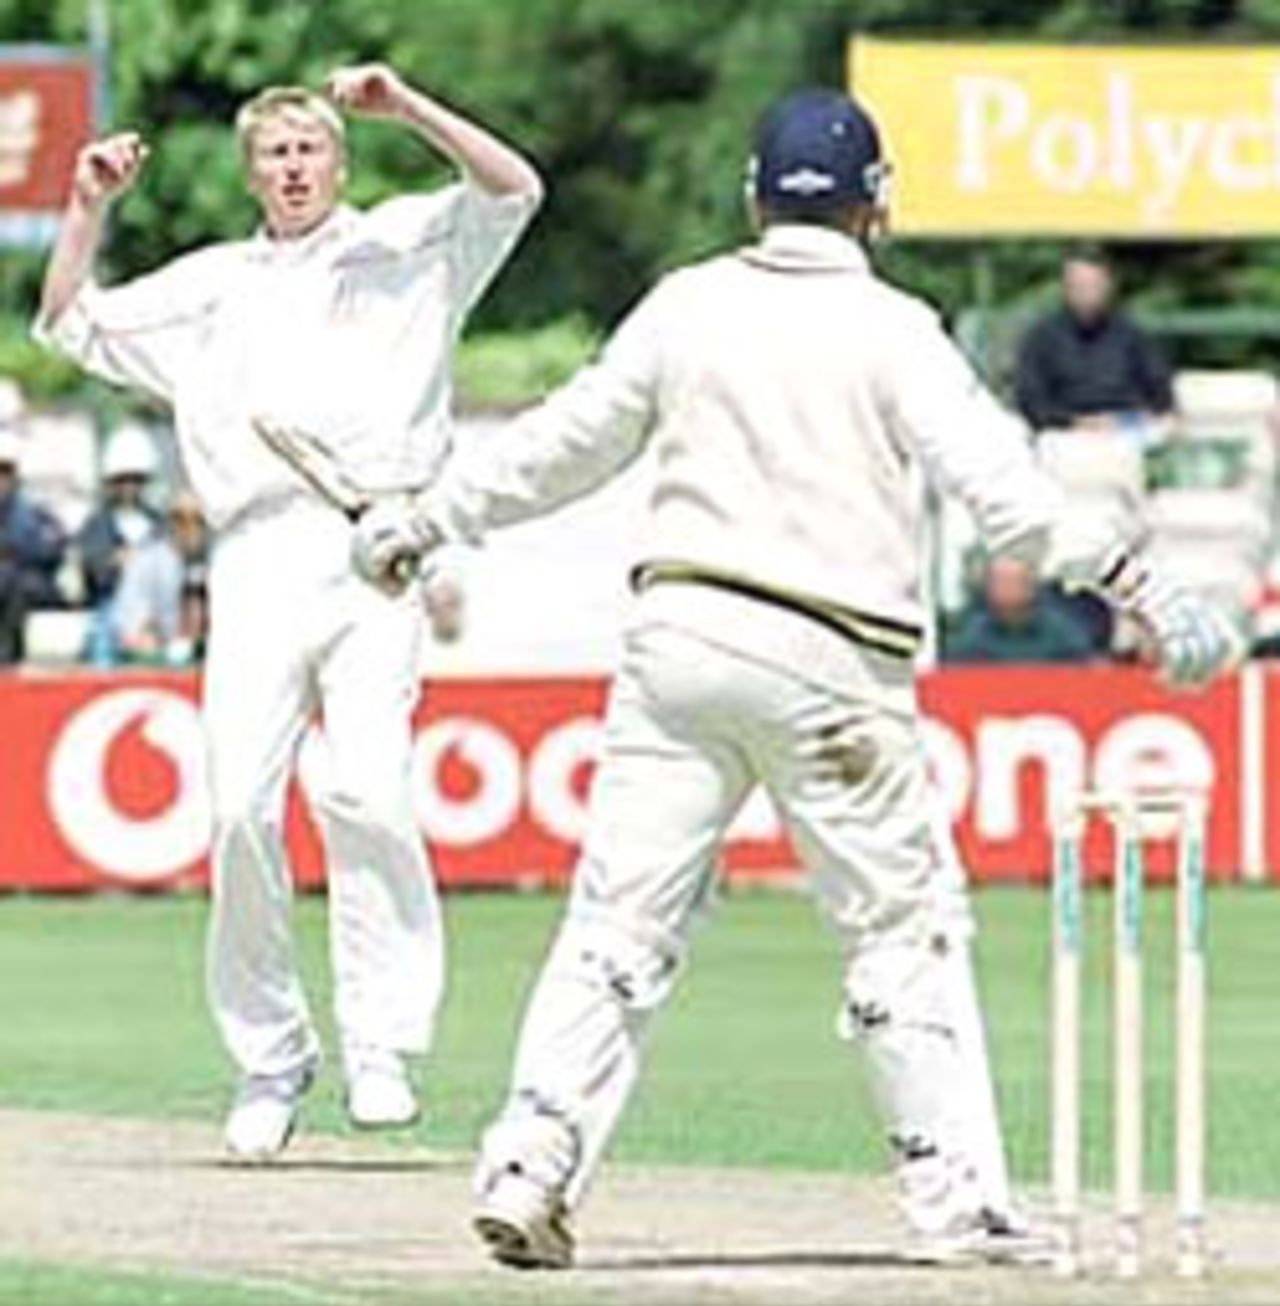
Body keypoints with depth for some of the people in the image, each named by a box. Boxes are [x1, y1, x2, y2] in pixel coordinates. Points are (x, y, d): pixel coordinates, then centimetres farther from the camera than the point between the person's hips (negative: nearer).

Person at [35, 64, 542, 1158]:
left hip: (374, 550, -3)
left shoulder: (403, 247, 19)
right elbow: (70, 322, 26)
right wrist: (91, 205, 15)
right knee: (241, 802, -11)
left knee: (368, 790, -20)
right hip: (259, 561, 3)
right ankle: (269, 1058, -2)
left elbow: (513, 190, 4)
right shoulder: (212, 286, 27)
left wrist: (405, 106, -4)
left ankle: (383, 1048, -20)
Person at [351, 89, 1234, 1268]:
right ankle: (960, 1197, 6)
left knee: (622, 916, 3)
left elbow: (566, 444, 15)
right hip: (831, 662, -3)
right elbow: (1003, 486, -13)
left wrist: (422, 521, 28)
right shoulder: (889, 331, -3)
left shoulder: (687, 307, 8)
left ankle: (528, 1169, -6)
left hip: (679, 634, 3)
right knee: (906, 925, 7)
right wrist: (1138, 585, -13)